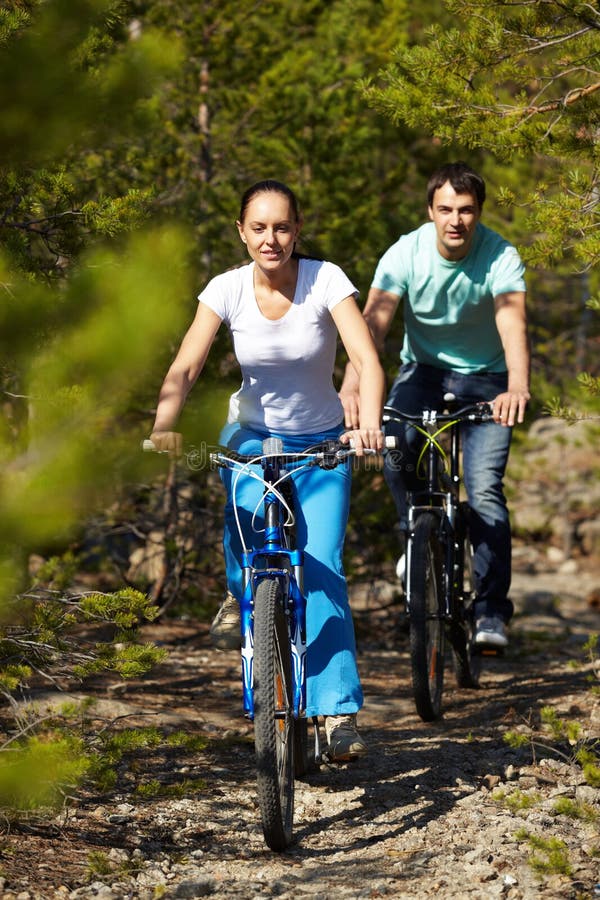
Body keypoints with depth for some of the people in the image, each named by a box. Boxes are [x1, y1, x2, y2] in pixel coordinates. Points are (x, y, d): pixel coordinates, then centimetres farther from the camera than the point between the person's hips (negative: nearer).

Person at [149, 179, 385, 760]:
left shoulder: (325, 280, -17)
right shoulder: (227, 289, -13)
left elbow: (366, 359, -27)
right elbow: (185, 367, -20)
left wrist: (369, 421, -46)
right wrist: (162, 428, -38)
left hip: (321, 444, -1)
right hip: (252, 435, 1)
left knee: (321, 571, -14)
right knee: (252, 506, -30)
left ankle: (338, 712, -10)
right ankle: (242, 593, 4)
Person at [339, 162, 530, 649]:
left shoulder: (501, 257, -21)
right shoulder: (406, 253, -19)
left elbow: (512, 320, -37)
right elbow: (374, 319, -30)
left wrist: (517, 386, -56)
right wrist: (352, 384, -48)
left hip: (486, 378, -1)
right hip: (424, 368, 1)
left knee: (485, 488, -15)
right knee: (395, 447, -27)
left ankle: (492, 610, -6)